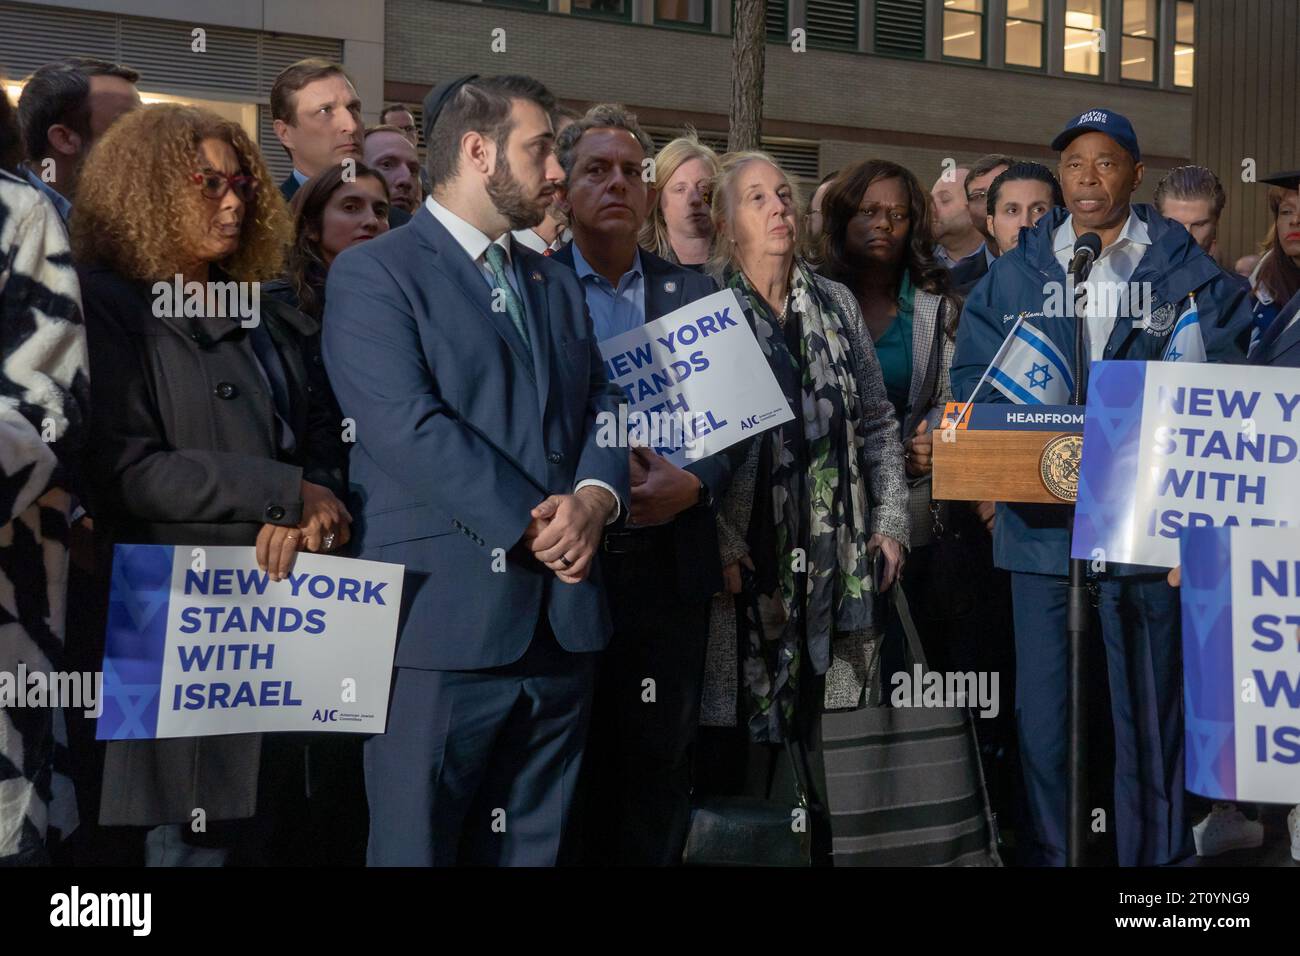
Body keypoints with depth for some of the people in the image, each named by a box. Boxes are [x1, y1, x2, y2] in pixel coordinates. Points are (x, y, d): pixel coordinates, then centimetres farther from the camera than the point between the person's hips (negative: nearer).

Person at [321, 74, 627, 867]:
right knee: (417, 848, 1)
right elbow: (410, 429, -15)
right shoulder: (373, 274, -4)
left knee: (532, 851, 12)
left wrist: (593, 499, -10)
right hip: (445, 618, -6)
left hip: (564, 617, 7)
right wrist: (534, 525, -15)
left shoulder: (559, 283, 20)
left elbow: (602, 407, 12)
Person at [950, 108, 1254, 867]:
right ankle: (1044, 852, 16)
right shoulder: (1014, 274, 11)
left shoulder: (1186, 271, 4)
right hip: (1040, 516, 2)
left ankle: (1154, 853, 16)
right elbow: (974, 376, 7)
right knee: (1041, 702, 5)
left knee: (1150, 702, 4)